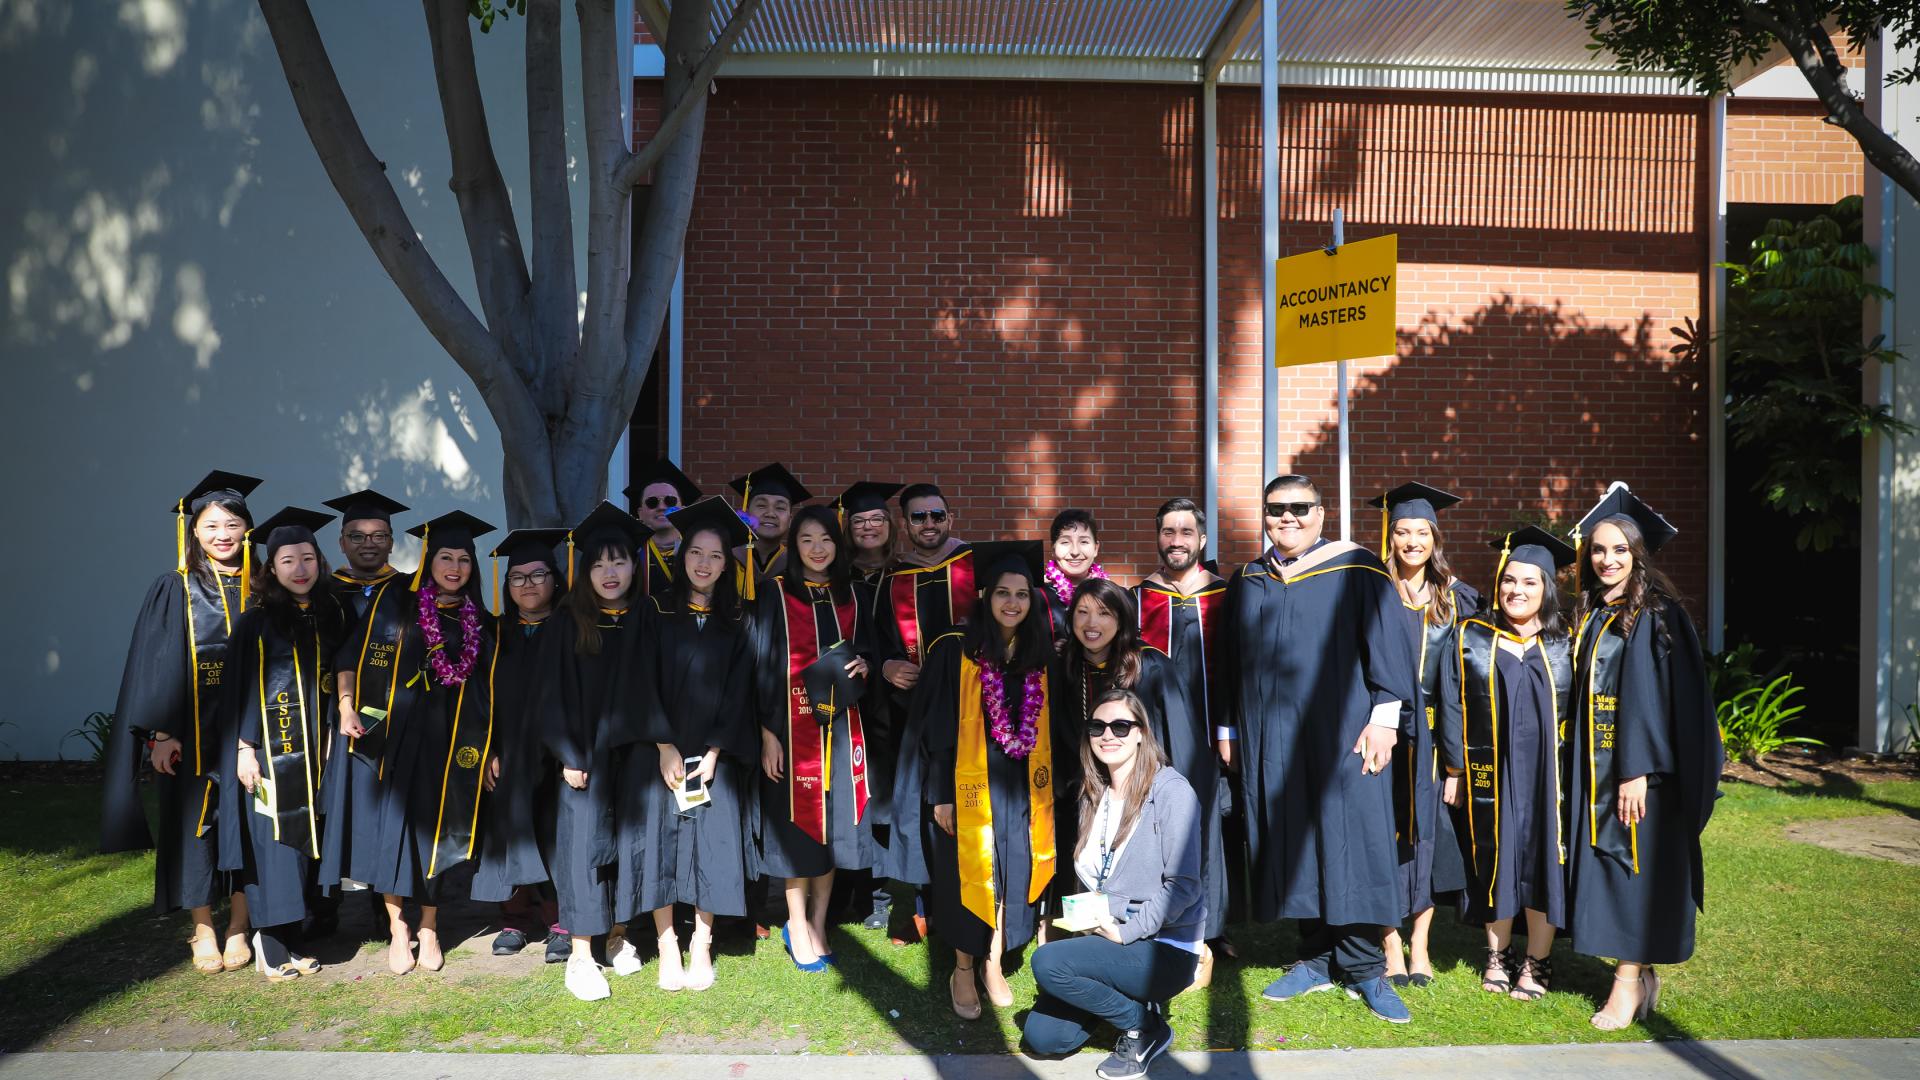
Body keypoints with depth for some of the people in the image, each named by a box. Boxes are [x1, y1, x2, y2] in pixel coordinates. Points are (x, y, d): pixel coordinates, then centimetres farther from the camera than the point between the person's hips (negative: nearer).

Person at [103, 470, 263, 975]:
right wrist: (160, 733, -10)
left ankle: (238, 929, 18)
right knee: (194, 826, 5)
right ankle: (203, 932, 18)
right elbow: (155, 665, -3)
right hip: (189, 733, -1)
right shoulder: (174, 590, 0)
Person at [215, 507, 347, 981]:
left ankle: (293, 937, 15)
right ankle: (271, 947, 4)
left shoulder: (330, 617, 8)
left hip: (313, 748, 5)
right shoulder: (256, 621, -5)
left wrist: (331, 740, 9)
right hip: (270, 747, -5)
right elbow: (240, 688, -7)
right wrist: (244, 747, -13)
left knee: (304, 838, 7)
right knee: (273, 840, -3)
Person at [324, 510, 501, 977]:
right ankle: (398, 928, 12)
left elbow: (485, 694, 11)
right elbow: (350, 656, -2)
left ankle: (429, 929, 18)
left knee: (433, 829, 5)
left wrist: (486, 749, 6)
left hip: (445, 742, 2)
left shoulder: (479, 622, 9)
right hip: (389, 733, -2)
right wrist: (347, 707, -16)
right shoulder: (393, 599, 1)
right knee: (390, 826, -2)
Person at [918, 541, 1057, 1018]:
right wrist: (941, 795, -11)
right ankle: (963, 970, 21)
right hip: (972, 784, -4)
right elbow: (936, 728, -9)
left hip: (1023, 786, 4)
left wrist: (1047, 786, 9)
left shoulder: (1039, 656, 4)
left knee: (1012, 872, 10)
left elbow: (1045, 728, 11)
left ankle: (993, 963, 27)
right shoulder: (957, 652, -10)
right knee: (970, 874, 4)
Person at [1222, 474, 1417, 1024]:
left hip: (1341, 733, -4)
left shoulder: (1356, 571, -1)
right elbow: (1233, 664, 18)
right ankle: (1317, 959, 18)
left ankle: (1363, 969, 7)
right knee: (1290, 845, 7)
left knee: (1350, 843, -3)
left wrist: (1384, 717, -11)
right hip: (1271, 741, 4)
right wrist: (1231, 729, 16)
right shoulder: (1248, 583, 12)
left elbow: (1386, 643, -5)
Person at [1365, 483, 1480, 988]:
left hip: (1432, 734, 3)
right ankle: (1390, 945, 8)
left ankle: (1420, 944, 16)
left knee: (1427, 830, 6)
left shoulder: (1455, 599, 8)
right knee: (1385, 831, -1)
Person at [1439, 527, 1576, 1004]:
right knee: (1493, 857, 8)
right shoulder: (1470, 640, 1)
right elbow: (1452, 708, 1)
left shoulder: (1563, 647, 3)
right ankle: (1498, 954, 22)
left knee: (1542, 858, 3)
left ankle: (1538, 961, 16)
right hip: (1489, 773, 0)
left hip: (1547, 774, 0)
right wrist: (1455, 769, -3)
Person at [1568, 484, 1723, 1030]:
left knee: (1636, 864, -3)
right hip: (1596, 769, 7)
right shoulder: (1588, 616, 11)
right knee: (1607, 865, 9)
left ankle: (1628, 983, 4)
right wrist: (1580, 768, 10)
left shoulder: (1658, 616, -9)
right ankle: (1642, 976, 21)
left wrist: (1640, 770, -21)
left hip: (1643, 767, -7)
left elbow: (1658, 697, -16)